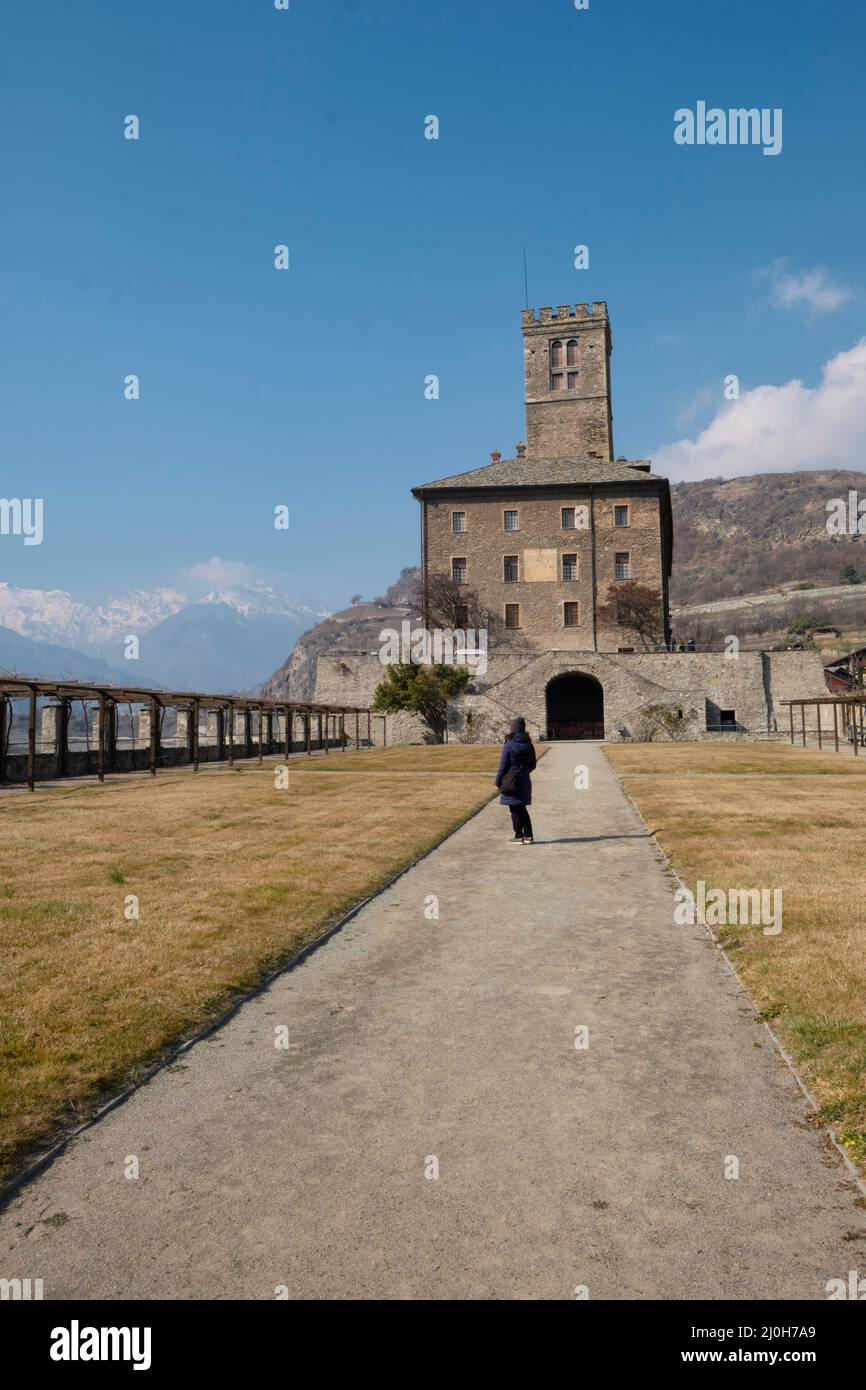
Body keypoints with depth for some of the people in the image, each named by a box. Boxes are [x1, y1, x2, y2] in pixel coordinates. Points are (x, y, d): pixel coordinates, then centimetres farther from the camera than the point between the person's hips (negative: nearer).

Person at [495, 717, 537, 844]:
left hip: (511, 782, -6)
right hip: (525, 781, 6)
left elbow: (503, 765, -11)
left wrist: (498, 782, -4)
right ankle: (528, 836, 15)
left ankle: (519, 836, 5)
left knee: (515, 810, 2)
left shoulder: (508, 745, -13)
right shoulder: (529, 745, 5)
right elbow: (532, 765, 12)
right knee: (522, 808, 16)